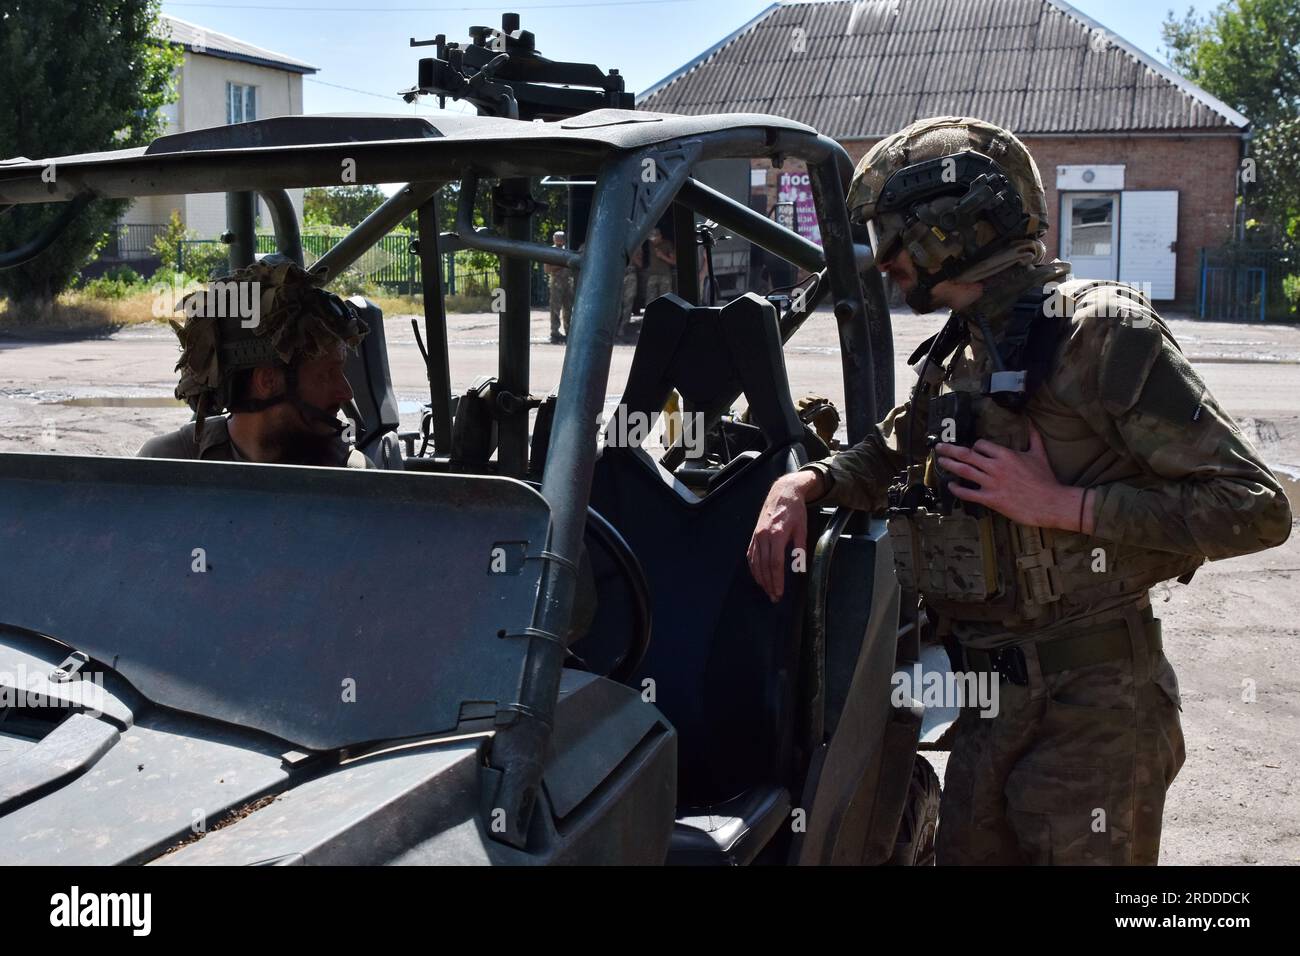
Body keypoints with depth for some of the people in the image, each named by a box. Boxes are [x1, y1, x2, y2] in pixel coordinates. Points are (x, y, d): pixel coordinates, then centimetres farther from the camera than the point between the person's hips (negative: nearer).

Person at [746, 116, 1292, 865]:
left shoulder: (1097, 333, -15)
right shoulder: (956, 359, 10)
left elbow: (1258, 509, -17)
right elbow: (888, 458, 26)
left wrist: (1063, 504, -20)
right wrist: (802, 484, 5)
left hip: (1091, 711, -7)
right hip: (990, 707, 8)